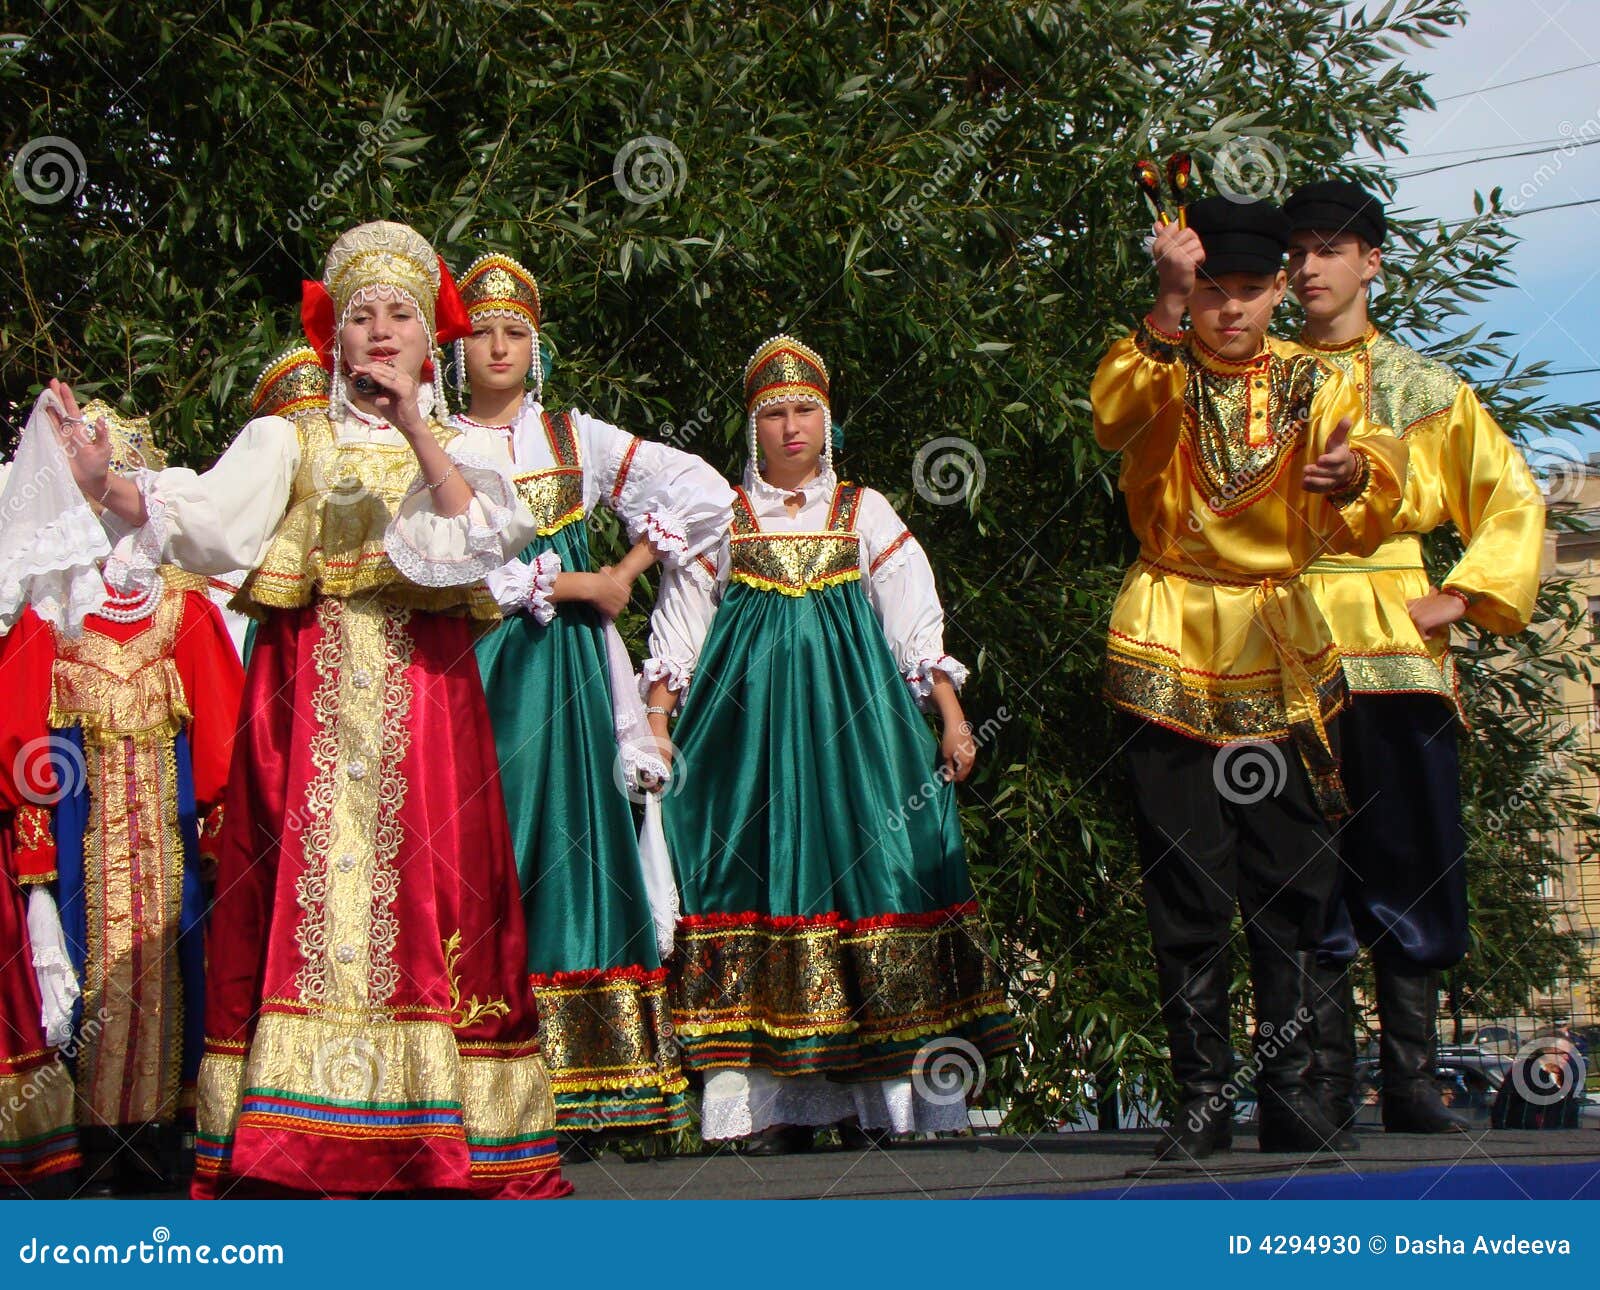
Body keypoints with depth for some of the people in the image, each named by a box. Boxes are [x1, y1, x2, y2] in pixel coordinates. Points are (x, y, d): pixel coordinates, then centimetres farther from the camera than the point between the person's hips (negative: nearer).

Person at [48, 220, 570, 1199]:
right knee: (299, 887, -9)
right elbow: (205, 516, -4)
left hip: (423, 696, 0)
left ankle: (436, 1132, -3)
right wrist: (109, 485, -20)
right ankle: (289, 1144, -9)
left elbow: (487, 533, -5)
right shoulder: (290, 442, 14)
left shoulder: (460, 448, 16)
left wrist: (414, 426, -12)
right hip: (309, 697, 0)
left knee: (429, 889, -7)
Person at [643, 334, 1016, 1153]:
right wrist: (655, 724, 0)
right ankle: (778, 1107, -6)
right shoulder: (721, 516, 11)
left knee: (865, 863, -9)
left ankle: (881, 1094, -7)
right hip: (751, 710, 0)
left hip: (855, 711, 0)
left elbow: (916, 622, 9)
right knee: (762, 865, -8)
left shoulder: (864, 512, 12)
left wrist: (951, 716, 1)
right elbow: (678, 626, 9)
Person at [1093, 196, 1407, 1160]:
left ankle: (1290, 1092, 8)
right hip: (1170, 653, -2)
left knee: (1293, 887, 0)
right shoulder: (1164, 370, 4)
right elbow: (1116, 419, -22)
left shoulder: (1314, 384, 9)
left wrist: (1353, 476, -26)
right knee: (1189, 893, -2)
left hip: (1285, 650, 2)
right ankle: (1203, 1099, 4)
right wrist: (1169, 305, -34)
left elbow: (1364, 526, -3)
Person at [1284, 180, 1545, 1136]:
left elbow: (1513, 498, 13)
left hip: (1396, 649, 0)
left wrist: (1465, 596, 1)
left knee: (1409, 861, -1)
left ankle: (1413, 1084, 5)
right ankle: (1325, 1085, 4)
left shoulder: (1423, 387, 14)